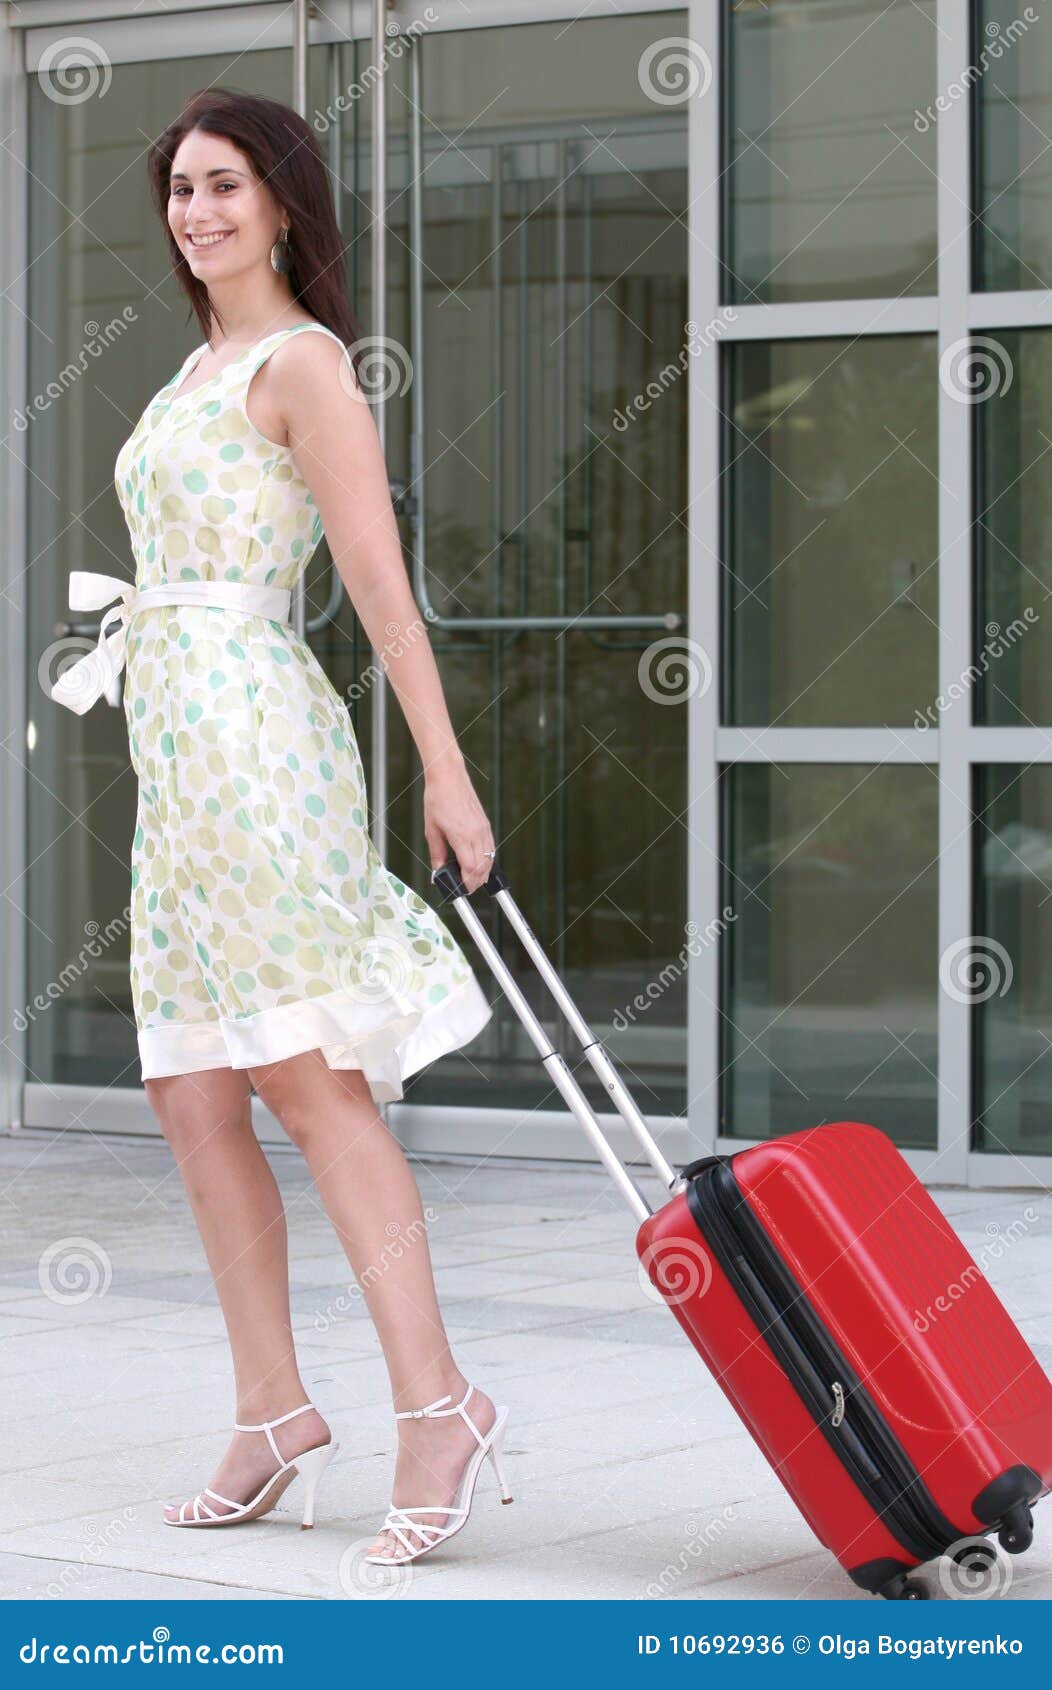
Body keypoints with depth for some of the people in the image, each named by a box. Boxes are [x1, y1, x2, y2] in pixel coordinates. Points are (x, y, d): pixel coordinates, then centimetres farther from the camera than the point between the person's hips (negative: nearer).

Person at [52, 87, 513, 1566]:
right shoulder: (204, 365, 21)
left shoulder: (302, 362, -5)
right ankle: (275, 1418, 12)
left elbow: (380, 578, -12)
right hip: (179, 747, 9)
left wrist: (446, 770, -16)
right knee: (194, 1098, 6)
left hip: (250, 728, -9)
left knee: (309, 1080, -14)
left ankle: (439, 1405, -15)